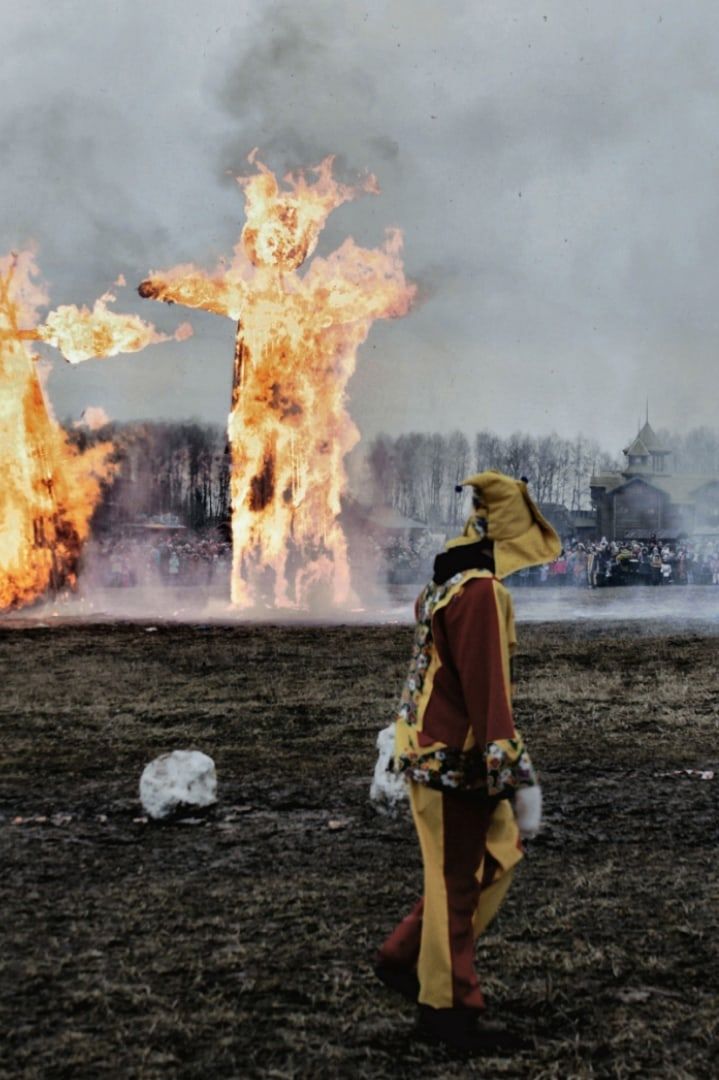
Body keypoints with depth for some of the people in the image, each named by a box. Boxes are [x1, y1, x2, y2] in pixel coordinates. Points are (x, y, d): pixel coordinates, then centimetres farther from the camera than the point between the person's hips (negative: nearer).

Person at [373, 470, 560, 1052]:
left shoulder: (449, 584, 12)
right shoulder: (480, 592, -21)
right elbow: (489, 692, -25)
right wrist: (519, 776, -24)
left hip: (439, 750, 10)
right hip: (454, 761, -10)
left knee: (498, 856, 18)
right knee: (459, 880, 3)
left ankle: (403, 957, 28)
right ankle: (447, 1007, 17)